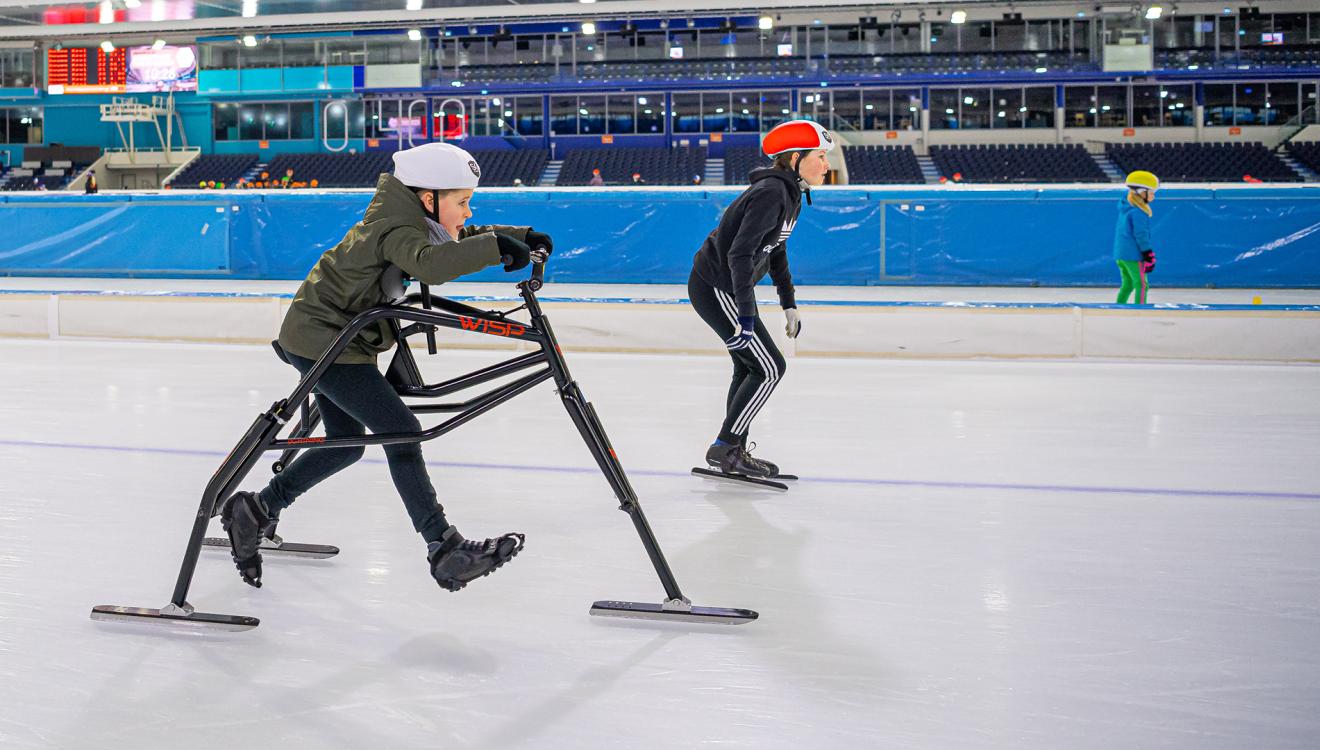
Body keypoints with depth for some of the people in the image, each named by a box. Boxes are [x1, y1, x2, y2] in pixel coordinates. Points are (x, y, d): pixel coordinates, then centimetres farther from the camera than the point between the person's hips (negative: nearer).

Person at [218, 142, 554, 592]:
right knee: (399, 430, -15)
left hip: (329, 339, 11)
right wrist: (496, 247, -44)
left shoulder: (417, 221, 5)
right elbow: (429, 264, -46)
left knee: (346, 445, 17)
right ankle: (445, 550, -16)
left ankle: (256, 511, 28)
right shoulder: (398, 229, -24)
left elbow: (468, 239, 15)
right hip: (321, 339, -11)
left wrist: (522, 238, -1)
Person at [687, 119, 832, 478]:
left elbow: (776, 252, 19)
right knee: (769, 368, -7)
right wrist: (746, 315, -33)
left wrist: (789, 304, 18)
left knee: (750, 369, 16)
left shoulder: (790, 193, 7)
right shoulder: (771, 194, -23)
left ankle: (734, 453, 26)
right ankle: (724, 448, 2)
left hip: (731, 287, 10)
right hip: (716, 289, -10)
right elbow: (740, 254, -31)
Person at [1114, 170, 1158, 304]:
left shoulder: (1125, 207, 12)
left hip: (1120, 254, 10)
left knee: (1127, 284, 17)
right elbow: (1141, 235, -19)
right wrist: (1148, 255, -13)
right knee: (1141, 285, -6)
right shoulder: (1138, 212, -18)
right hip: (1133, 255, -10)